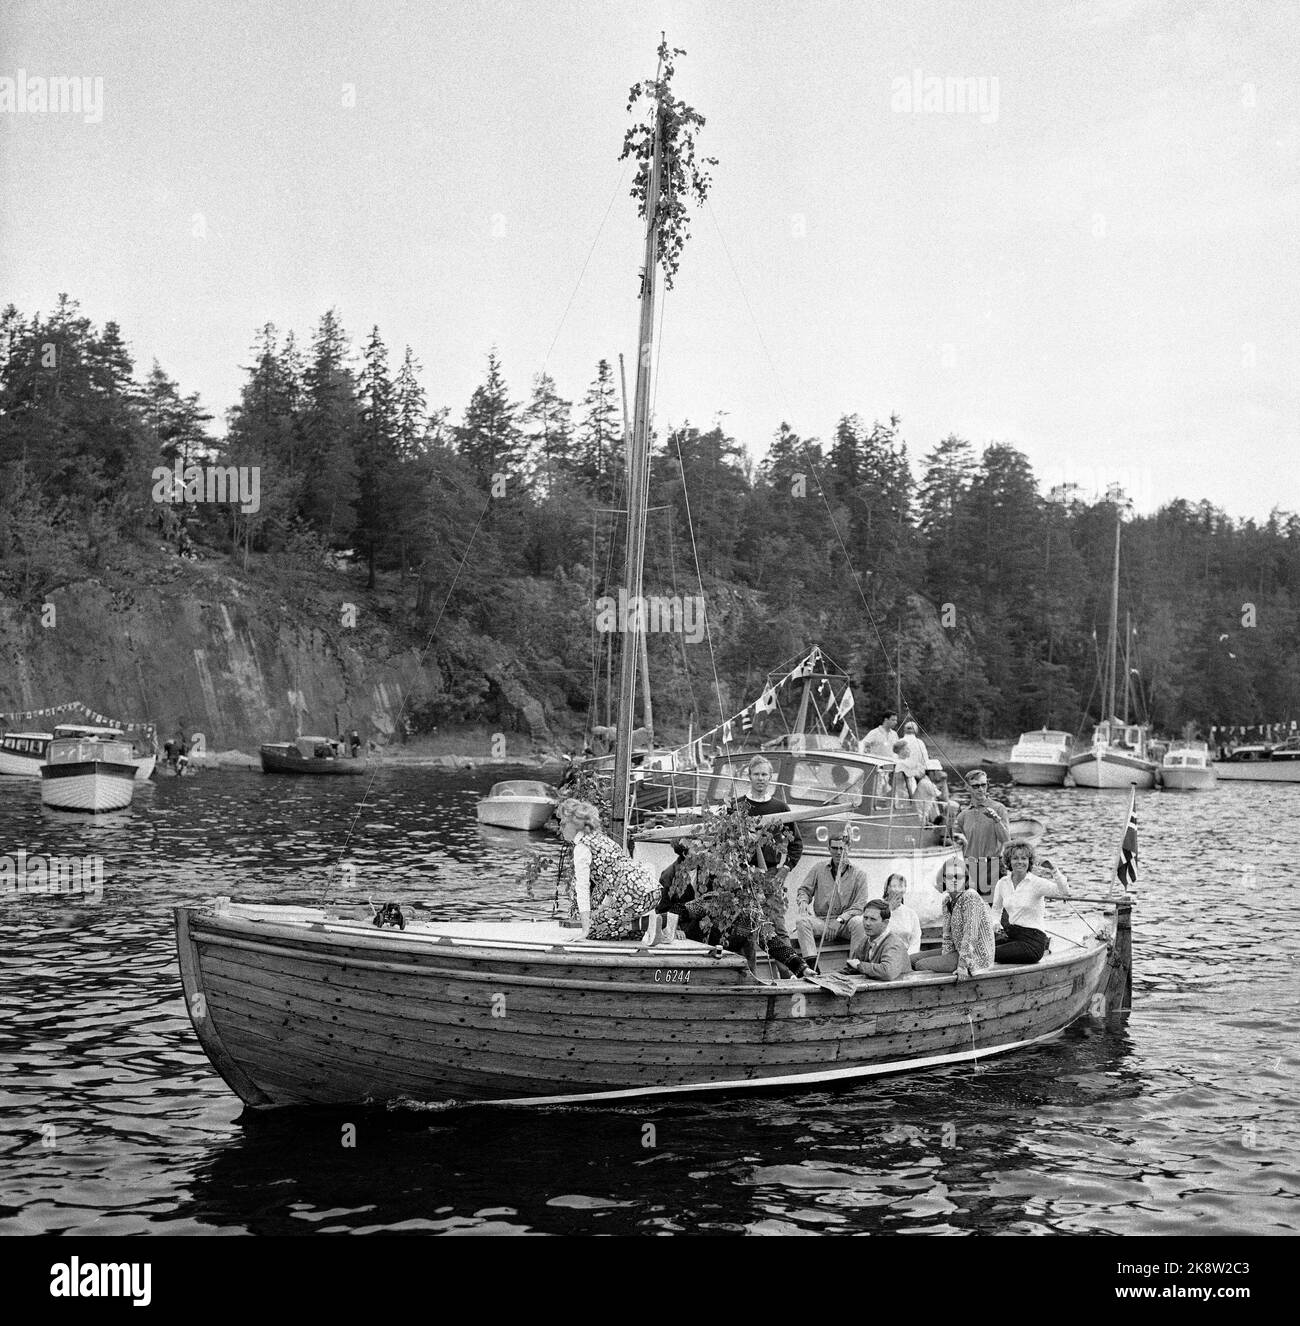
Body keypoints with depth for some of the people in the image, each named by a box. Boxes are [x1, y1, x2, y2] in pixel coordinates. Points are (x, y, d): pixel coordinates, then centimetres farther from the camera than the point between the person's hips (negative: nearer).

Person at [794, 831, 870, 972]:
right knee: (801, 920, -28)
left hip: (844, 923, -2)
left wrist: (841, 919, -18)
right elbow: (804, 890, 15)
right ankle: (812, 965, -38)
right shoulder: (819, 869, 12)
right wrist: (803, 902, -10)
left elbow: (860, 905, -3)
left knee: (859, 922, -34)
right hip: (821, 920, 2)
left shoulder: (859, 873, 4)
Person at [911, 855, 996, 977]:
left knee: (921, 965, -18)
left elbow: (970, 934, -22)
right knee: (912, 959, 5)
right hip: (957, 950, 9)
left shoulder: (970, 897, -17)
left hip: (975, 955, -9)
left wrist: (963, 965, -24)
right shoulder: (947, 899, 9)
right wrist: (945, 956, -4)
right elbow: (947, 933, 11)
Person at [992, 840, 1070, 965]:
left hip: (1033, 941, -6)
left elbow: (1065, 892, -22)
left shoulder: (1036, 882, -8)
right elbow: (996, 909, 22)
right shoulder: (1003, 883, 7)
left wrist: (1054, 871, -34)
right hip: (1011, 936, 6)